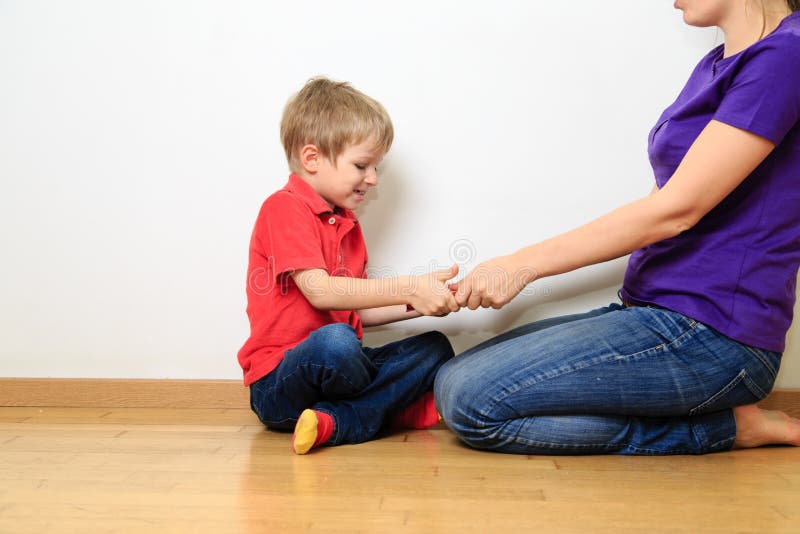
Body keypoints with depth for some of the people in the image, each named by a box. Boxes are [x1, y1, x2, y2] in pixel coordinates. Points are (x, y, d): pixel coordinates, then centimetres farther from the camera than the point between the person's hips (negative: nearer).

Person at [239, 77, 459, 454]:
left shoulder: (347, 224, 19)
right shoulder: (284, 208, -10)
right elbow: (320, 291, -22)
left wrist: (420, 302, 2)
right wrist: (408, 288, -24)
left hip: (335, 367, 9)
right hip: (278, 381, -9)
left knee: (435, 348, -5)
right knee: (335, 342, -40)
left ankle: (337, 422, -20)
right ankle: (392, 406, -14)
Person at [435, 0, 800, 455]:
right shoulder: (718, 65, 17)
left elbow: (675, 210, -18)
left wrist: (525, 264, -13)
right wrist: (522, 265, 8)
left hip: (714, 332, -10)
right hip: (658, 314, 10)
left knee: (472, 400, -16)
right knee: (452, 380, 2)